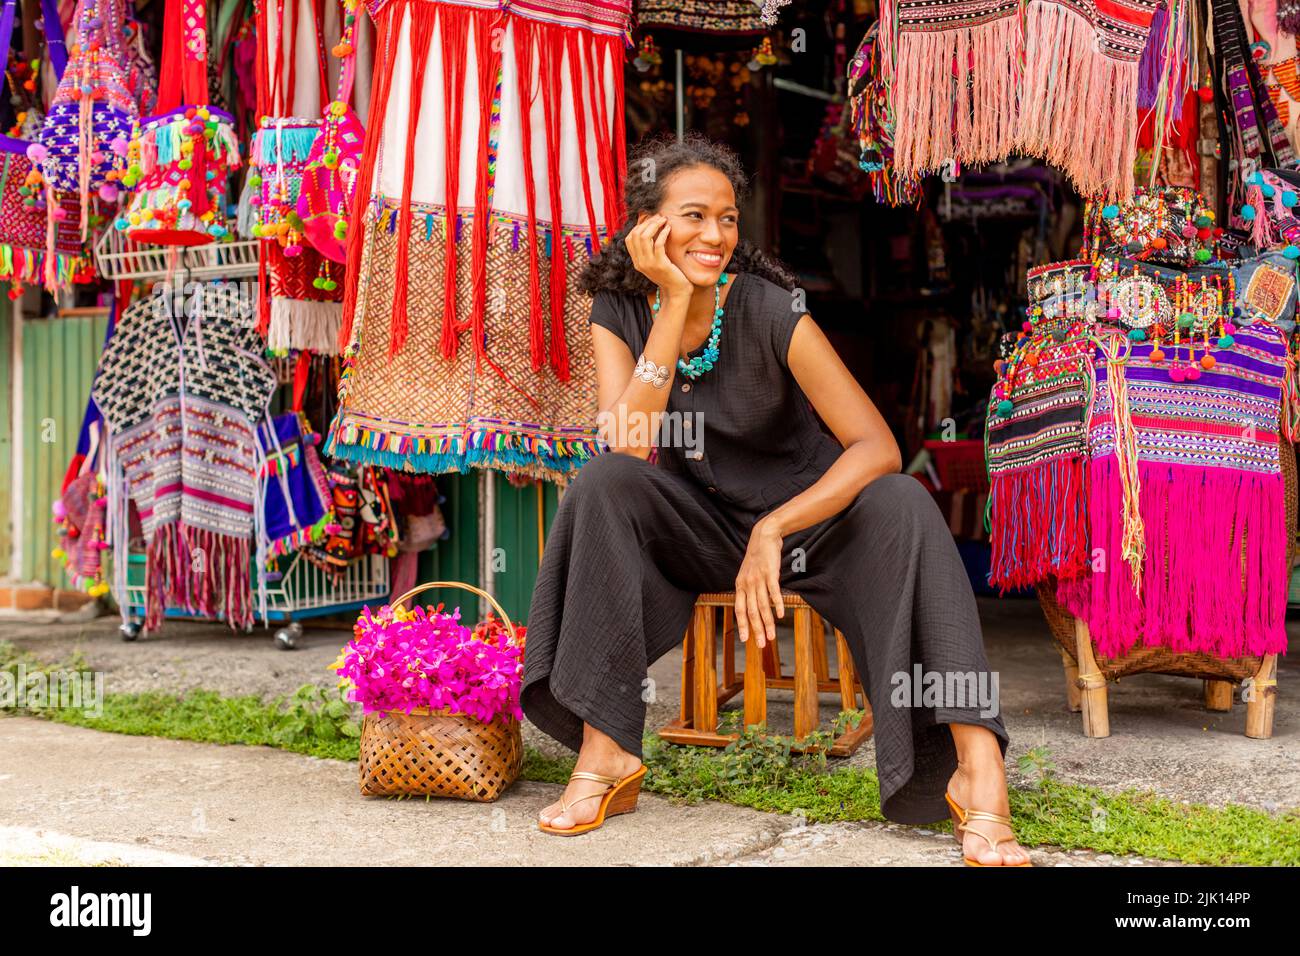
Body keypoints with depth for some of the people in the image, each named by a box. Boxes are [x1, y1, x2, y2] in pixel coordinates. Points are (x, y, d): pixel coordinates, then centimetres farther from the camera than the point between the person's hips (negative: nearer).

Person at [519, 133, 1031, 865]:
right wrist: (674, 303, -27)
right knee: (605, 482, -25)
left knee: (900, 506, -31)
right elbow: (628, 445, -24)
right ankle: (606, 754, -25)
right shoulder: (620, 310, -8)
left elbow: (879, 447, -22)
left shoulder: (771, 310, -18)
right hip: (701, 528, 2)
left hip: (807, 514, -2)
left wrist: (773, 533, -32)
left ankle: (978, 769, -37)